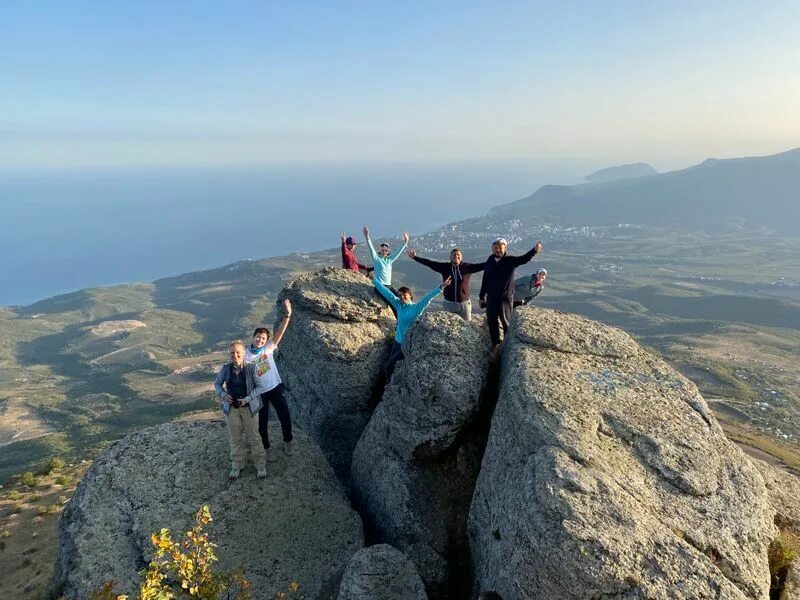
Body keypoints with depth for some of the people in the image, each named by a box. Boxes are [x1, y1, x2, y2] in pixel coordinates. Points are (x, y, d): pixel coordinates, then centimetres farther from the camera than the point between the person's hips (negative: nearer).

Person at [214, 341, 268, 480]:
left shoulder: (251, 367, -16)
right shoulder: (226, 368, -7)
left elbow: (260, 386, -11)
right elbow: (217, 383, 6)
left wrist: (248, 398, -20)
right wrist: (223, 395, -12)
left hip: (249, 407, -3)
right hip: (231, 408, 3)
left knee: (253, 437, 7)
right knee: (235, 438, 15)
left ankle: (260, 465, 22)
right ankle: (236, 466, 32)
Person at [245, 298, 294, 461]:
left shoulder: (268, 348, -10)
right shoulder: (246, 356, -12)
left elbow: (279, 333, -22)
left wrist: (287, 315, -36)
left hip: (276, 388, 1)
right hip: (260, 393, -1)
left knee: (285, 417, 6)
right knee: (262, 423, 12)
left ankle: (287, 442, 32)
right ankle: (266, 449, 35)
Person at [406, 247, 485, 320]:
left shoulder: (467, 267, -4)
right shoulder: (444, 267, -2)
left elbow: (480, 265, -9)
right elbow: (429, 263, -2)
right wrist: (415, 257, -4)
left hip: (464, 303, -1)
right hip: (449, 303, 1)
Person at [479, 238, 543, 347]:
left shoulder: (510, 260, -6)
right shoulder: (490, 261, 3)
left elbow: (524, 259, -24)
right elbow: (485, 280, 8)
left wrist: (534, 250, -43)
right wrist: (482, 296, 11)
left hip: (505, 297, -4)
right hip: (491, 297, 4)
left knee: (506, 322, 4)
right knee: (491, 322, 11)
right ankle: (495, 344, 26)